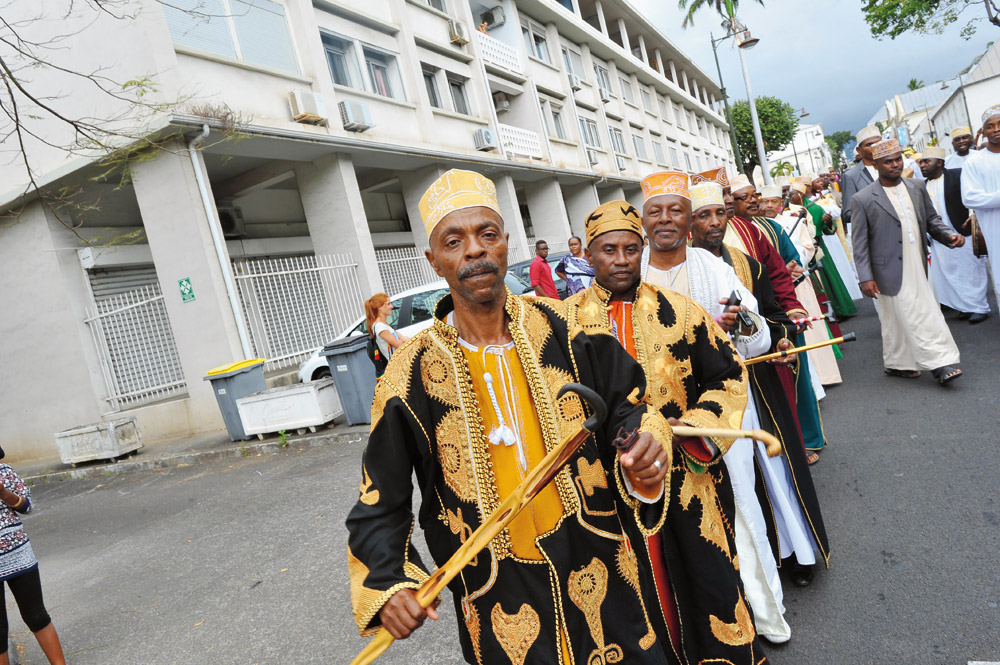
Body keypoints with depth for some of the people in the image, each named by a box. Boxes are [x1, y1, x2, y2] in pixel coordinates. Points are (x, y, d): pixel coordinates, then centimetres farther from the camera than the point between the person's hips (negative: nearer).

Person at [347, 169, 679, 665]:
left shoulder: (563, 328, -8)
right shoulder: (414, 371, -10)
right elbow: (380, 503, -4)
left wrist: (644, 441, -18)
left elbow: (624, 403, 3)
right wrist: (388, 584, -17)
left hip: (602, 569, 1)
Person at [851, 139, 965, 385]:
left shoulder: (917, 189, 8)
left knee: (899, 319, 13)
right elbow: (860, 243, -7)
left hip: (918, 268, 5)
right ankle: (940, 364, 1)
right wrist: (865, 277, -12)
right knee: (916, 318, -5)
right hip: (892, 271, -5)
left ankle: (896, 364, 26)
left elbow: (932, 220, 17)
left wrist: (950, 235, -4)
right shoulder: (863, 199, -8)